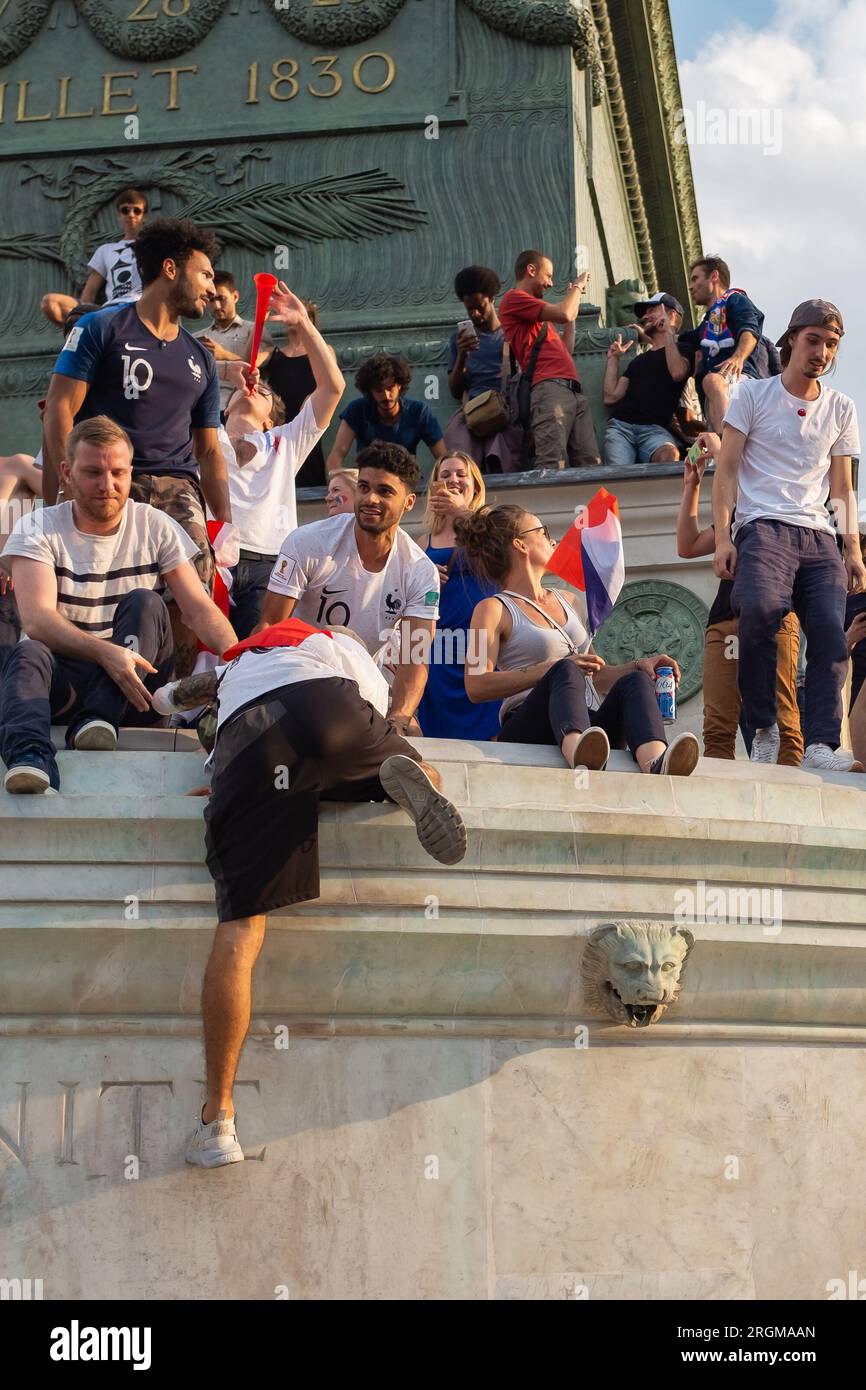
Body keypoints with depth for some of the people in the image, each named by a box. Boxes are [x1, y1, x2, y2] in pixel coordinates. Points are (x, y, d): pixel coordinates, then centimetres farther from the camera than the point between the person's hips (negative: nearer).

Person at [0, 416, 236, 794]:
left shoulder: (155, 527, 4)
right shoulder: (37, 531, -2)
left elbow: (199, 610, -4)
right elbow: (36, 620, -18)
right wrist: (105, 652, -36)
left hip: (135, 679, 2)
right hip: (63, 672, -1)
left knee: (145, 603, -23)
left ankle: (98, 718, -37)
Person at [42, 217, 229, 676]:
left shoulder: (201, 361, 25)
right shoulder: (102, 329, 8)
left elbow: (209, 451, 25)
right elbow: (59, 415, 0)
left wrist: (226, 521, 11)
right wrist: (61, 500, -11)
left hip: (177, 488, 4)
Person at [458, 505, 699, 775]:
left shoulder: (565, 600, 29)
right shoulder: (494, 609, 7)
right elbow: (477, 687, -9)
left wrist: (639, 665, 12)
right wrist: (553, 668, -16)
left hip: (589, 723, 5)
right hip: (527, 729, -5)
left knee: (635, 681, -22)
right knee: (565, 670, -33)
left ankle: (657, 764, -56)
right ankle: (579, 754, -67)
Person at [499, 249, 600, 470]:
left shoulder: (537, 307, 32)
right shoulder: (513, 298, 6)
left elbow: (565, 350, 33)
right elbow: (563, 314, -5)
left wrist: (573, 299, 35)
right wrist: (577, 286, 15)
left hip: (573, 391, 9)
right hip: (549, 387, -9)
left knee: (590, 464, -7)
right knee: (553, 465, -25)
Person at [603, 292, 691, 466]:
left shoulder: (681, 351, 17)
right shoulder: (639, 360, 33)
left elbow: (677, 372, -9)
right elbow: (611, 397, 25)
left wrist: (668, 331, 1)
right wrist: (613, 359, 24)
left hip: (654, 428, -4)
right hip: (620, 424, 4)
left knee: (668, 455, -40)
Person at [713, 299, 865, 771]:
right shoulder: (753, 394, 7)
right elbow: (726, 470, 3)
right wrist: (722, 537, -8)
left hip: (818, 536, 4)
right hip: (762, 526, -4)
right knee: (760, 608, -31)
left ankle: (821, 743, -20)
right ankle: (763, 727, -19)